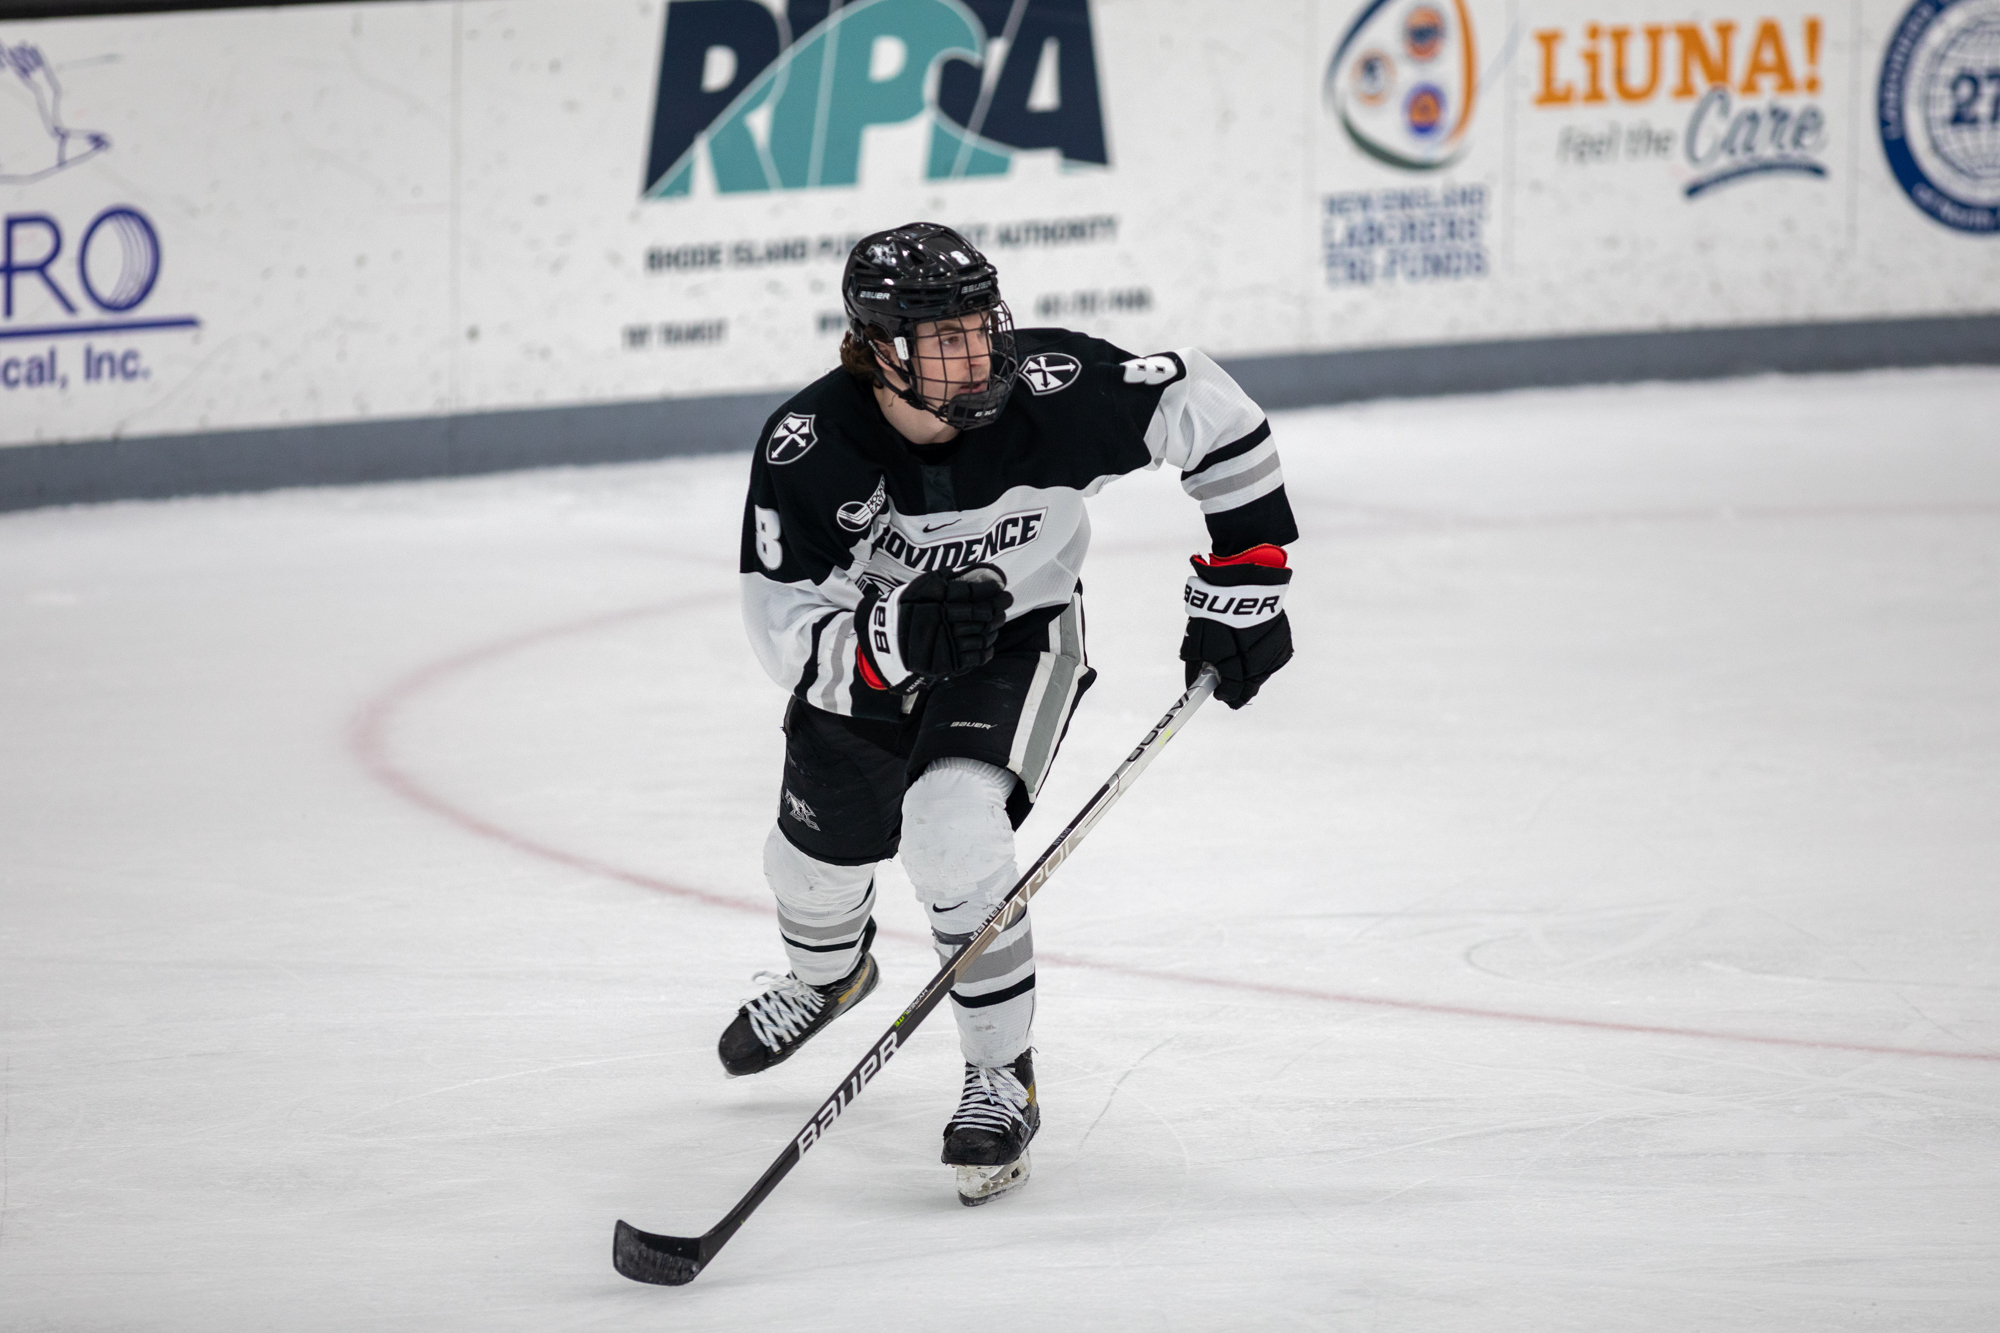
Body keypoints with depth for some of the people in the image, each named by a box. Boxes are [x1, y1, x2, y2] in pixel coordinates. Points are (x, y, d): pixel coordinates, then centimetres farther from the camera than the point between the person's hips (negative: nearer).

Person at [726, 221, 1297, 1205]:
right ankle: (825, 974, 59)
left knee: (951, 830, -27)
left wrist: (1240, 589, -17)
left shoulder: (1051, 395, -33)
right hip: (868, 653, 2)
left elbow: (1206, 412, -19)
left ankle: (1002, 1078, -10)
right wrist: (901, 634, -49)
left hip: (1018, 636, -2)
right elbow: (786, 633, -29)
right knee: (821, 849, 20)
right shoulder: (806, 450, -32)